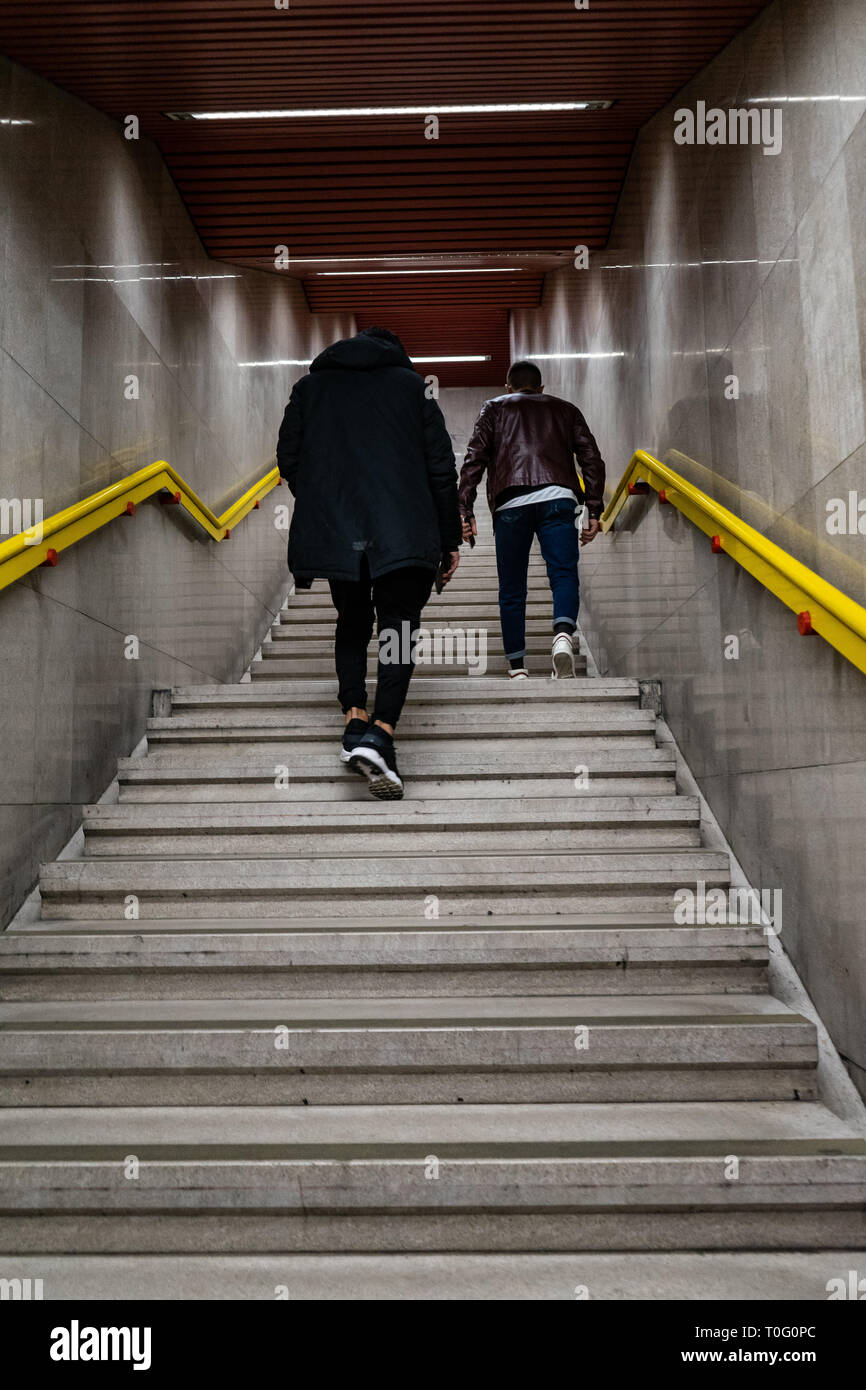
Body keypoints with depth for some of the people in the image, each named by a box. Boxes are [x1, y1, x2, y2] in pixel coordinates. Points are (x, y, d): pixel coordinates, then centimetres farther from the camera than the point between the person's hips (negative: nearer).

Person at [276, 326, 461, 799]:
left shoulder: (310, 386, 16)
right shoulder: (412, 386, 11)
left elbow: (288, 461, 11)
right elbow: (441, 468, 6)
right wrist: (450, 539, 11)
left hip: (331, 530, 2)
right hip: (403, 531, -2)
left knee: (352, 623, 19)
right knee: (397, 627, -3)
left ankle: (354, 718, 6)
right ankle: (379, 733, -21)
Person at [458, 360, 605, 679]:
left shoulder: (494, 408, 25)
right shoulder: (565, 409, 28)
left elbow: (474, 460, 10)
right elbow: (592, 460, 16)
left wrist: (465, 511, 4)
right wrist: (595, 513, 13)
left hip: (510, 504, 0)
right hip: (557, 498, 0)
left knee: (511, 591, 6)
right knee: (564, 574, -4)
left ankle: (517, 668, 5)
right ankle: (563, 635, -33)